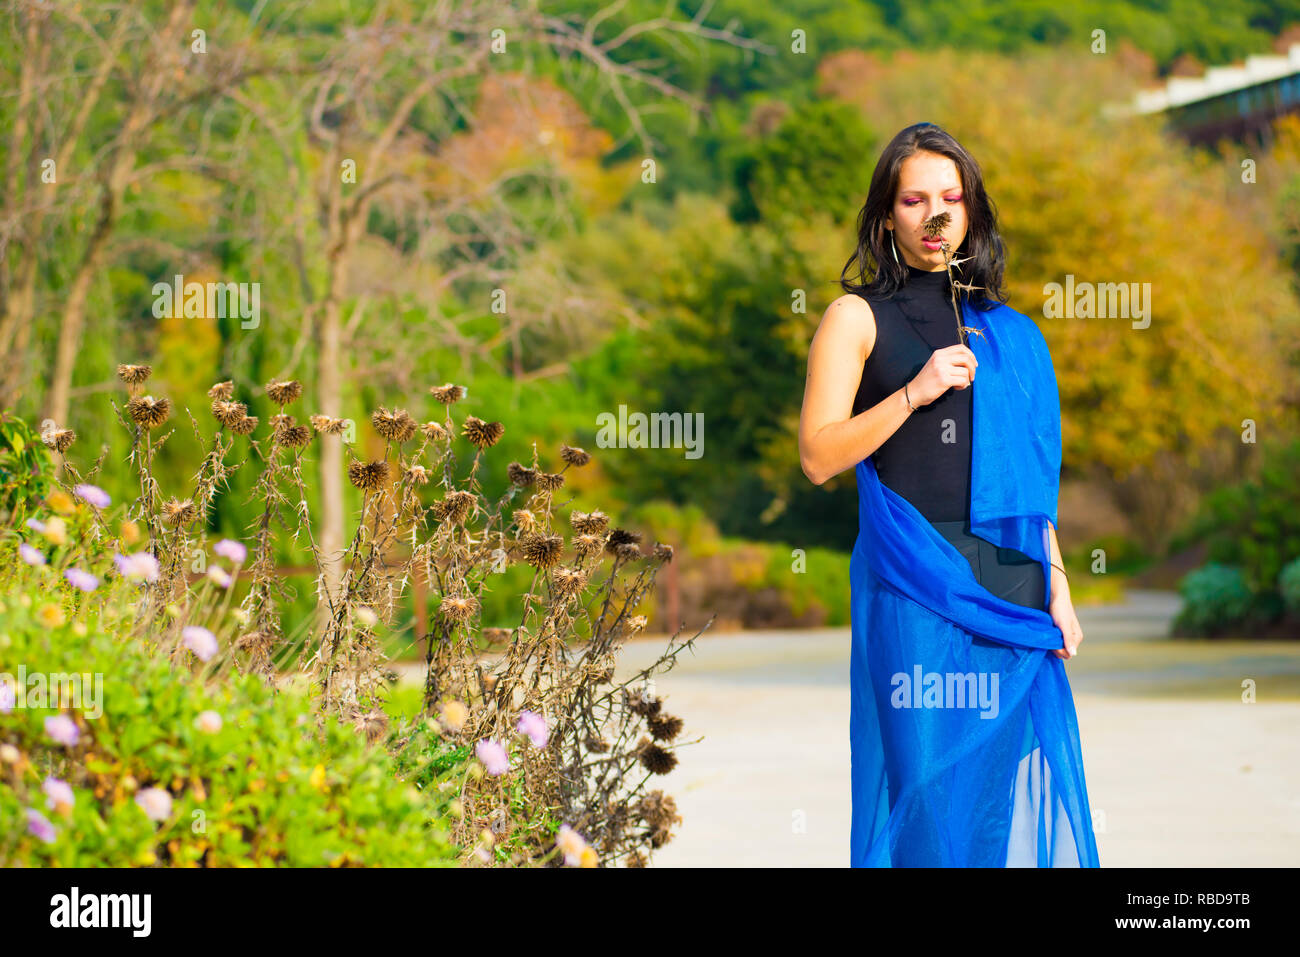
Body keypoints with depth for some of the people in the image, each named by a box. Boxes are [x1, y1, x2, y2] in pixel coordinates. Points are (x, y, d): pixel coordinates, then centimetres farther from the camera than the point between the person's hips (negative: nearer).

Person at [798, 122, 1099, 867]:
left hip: (1012, 580, 4)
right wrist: (916, 392, -12)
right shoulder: (858, 317, 4)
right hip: (916, 583, -4)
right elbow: (819, 456, -4)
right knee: (926, 777, -4)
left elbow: (1033, 472, 18)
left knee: (1021, 778, 1)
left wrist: (1055, 583, 10)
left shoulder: (1005, 331, 16)